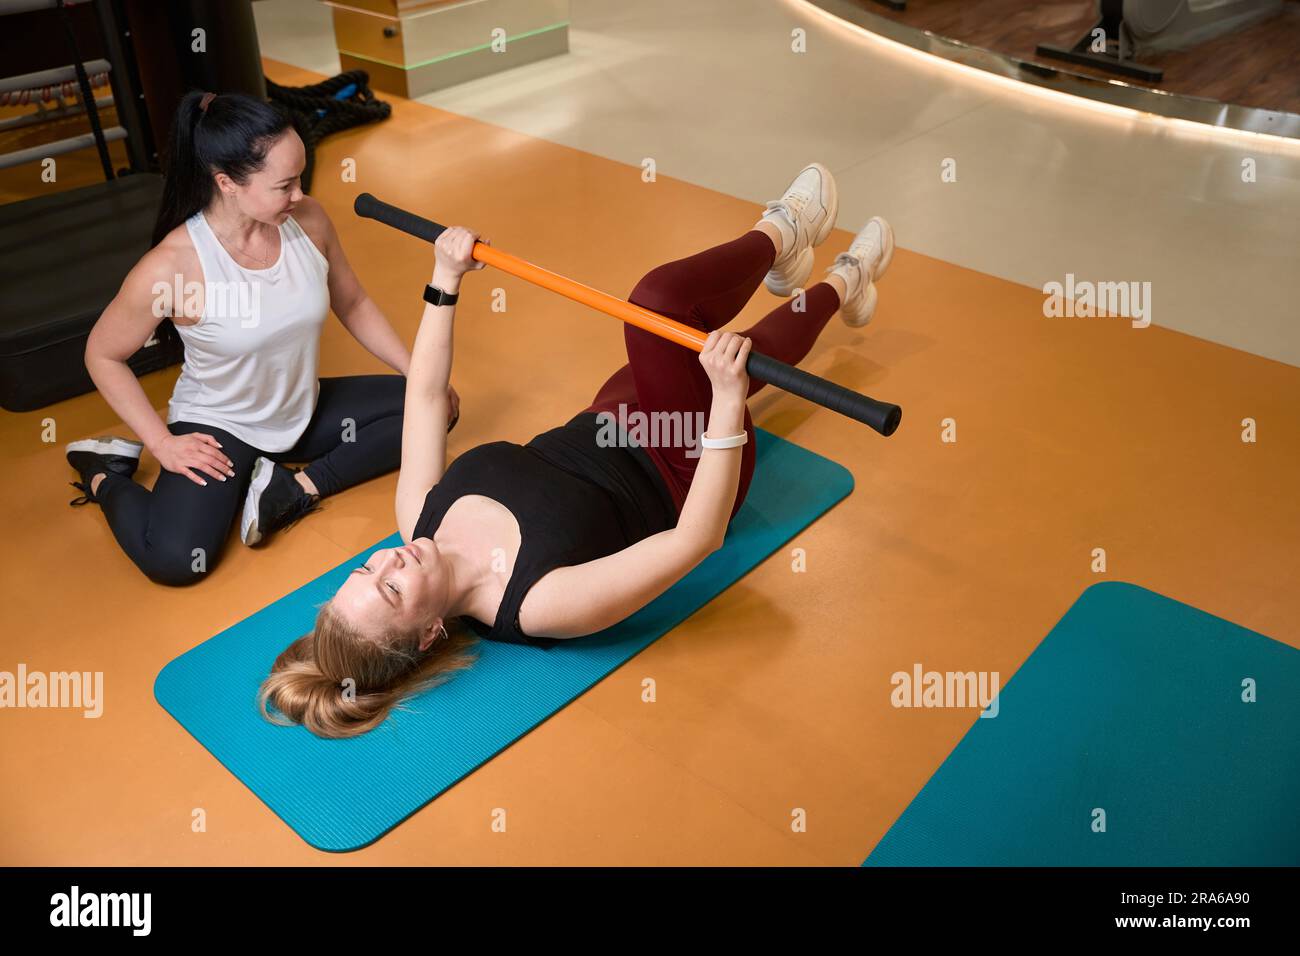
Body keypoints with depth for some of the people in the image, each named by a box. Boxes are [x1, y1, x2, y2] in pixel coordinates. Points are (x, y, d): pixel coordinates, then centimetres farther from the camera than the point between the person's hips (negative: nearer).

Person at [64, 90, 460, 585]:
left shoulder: (309, 220, -15)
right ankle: (107, 475, 8)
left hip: (302, 411, 6)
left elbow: (353, 305, 3)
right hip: (218, 427, -5)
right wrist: (162, 442, -14)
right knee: (172, 559, -26)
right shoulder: (172, 266, -27)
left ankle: (299, 488, -5)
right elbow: (103, 355, -11)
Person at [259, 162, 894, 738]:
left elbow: (425, 396, -6)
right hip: (681, 474, -6)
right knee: (660, 299, -18)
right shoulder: (538, 607, -36)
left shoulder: (419, 518, -18)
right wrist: (727, 404, -47)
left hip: (606, 428, 6)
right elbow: (695, 540, -40)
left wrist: (444, 281, -6)